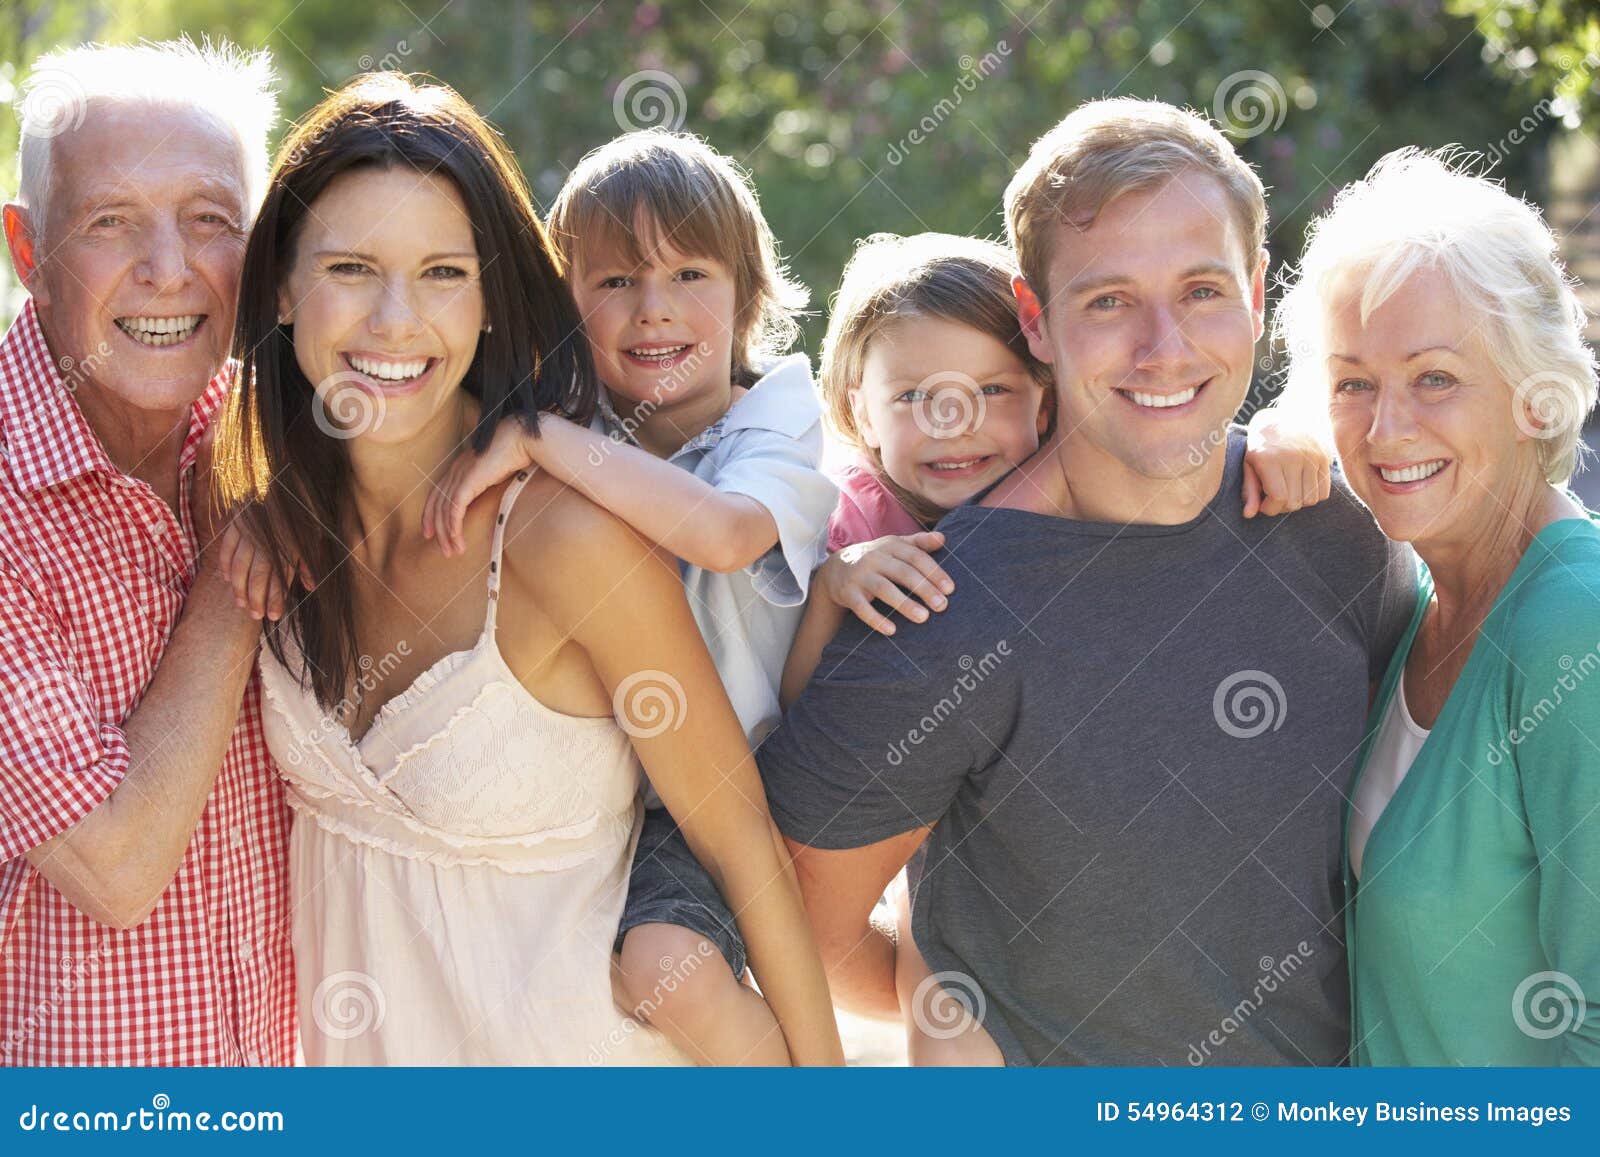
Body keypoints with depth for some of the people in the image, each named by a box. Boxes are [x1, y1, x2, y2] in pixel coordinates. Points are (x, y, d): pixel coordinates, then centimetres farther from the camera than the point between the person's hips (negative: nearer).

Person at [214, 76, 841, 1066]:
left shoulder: (569, 532, -28)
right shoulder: (278, 516, -11)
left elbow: (743, 843, -20)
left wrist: (824, 1083, -16)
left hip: (562, 1035, -5)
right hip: (350, 1020, 5)